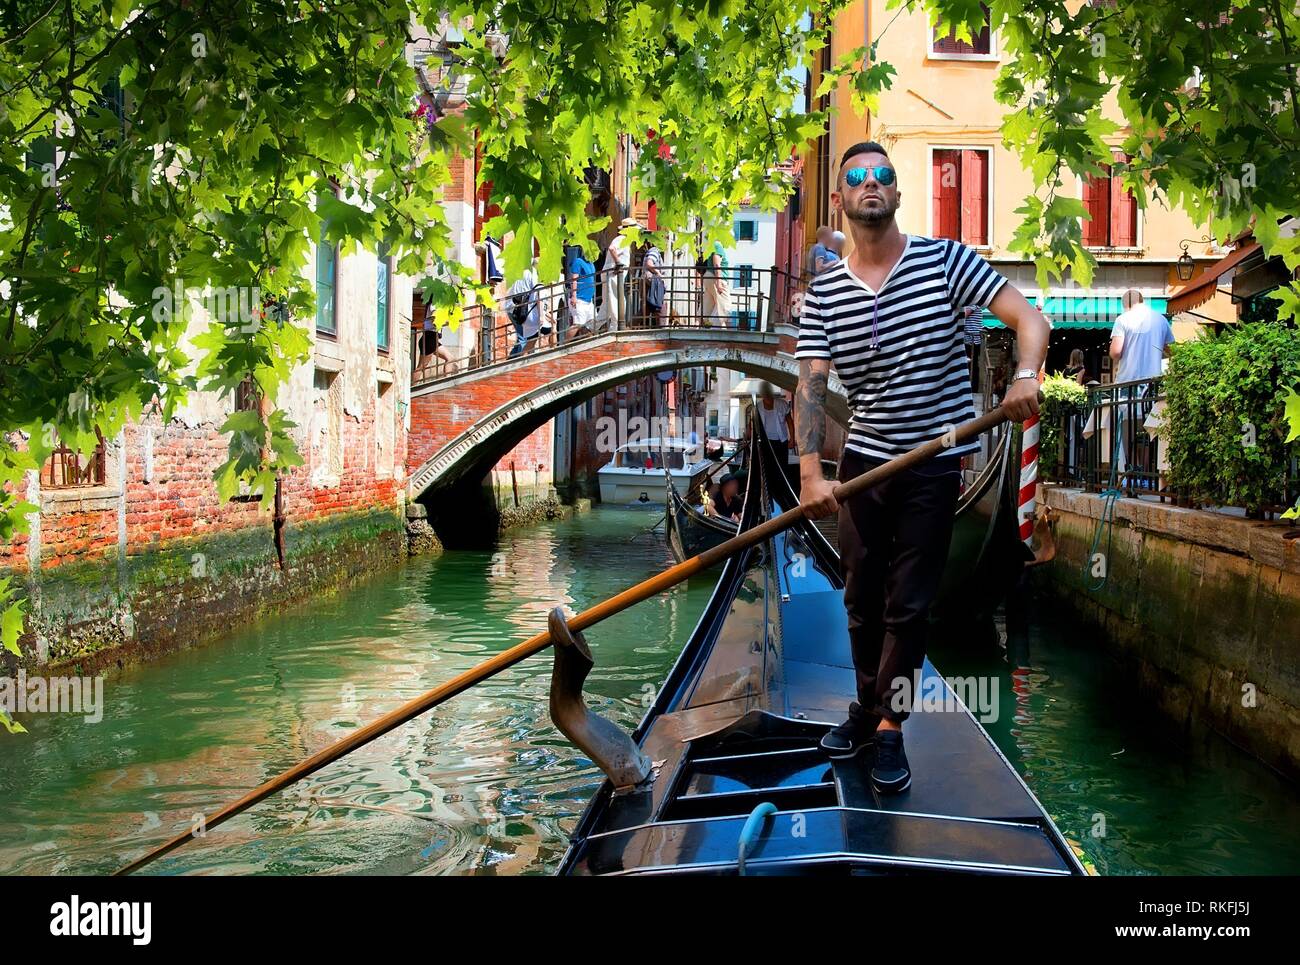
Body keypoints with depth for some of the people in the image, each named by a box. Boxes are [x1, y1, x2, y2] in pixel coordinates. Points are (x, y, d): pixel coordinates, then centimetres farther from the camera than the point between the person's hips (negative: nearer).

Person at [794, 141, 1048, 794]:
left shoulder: (945, 261, -6)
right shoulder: (824, 293, -2)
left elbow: (1028, 317, -11)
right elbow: (810, 385, -12)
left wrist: (1026, 374, -33)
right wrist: (811, 473, -25)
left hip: (935, 462, -2)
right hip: (864, 460, 3)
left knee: (909, 604, 0)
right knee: (862, 598, 13)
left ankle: (890, 729, 11)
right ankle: (868, 705, 32)